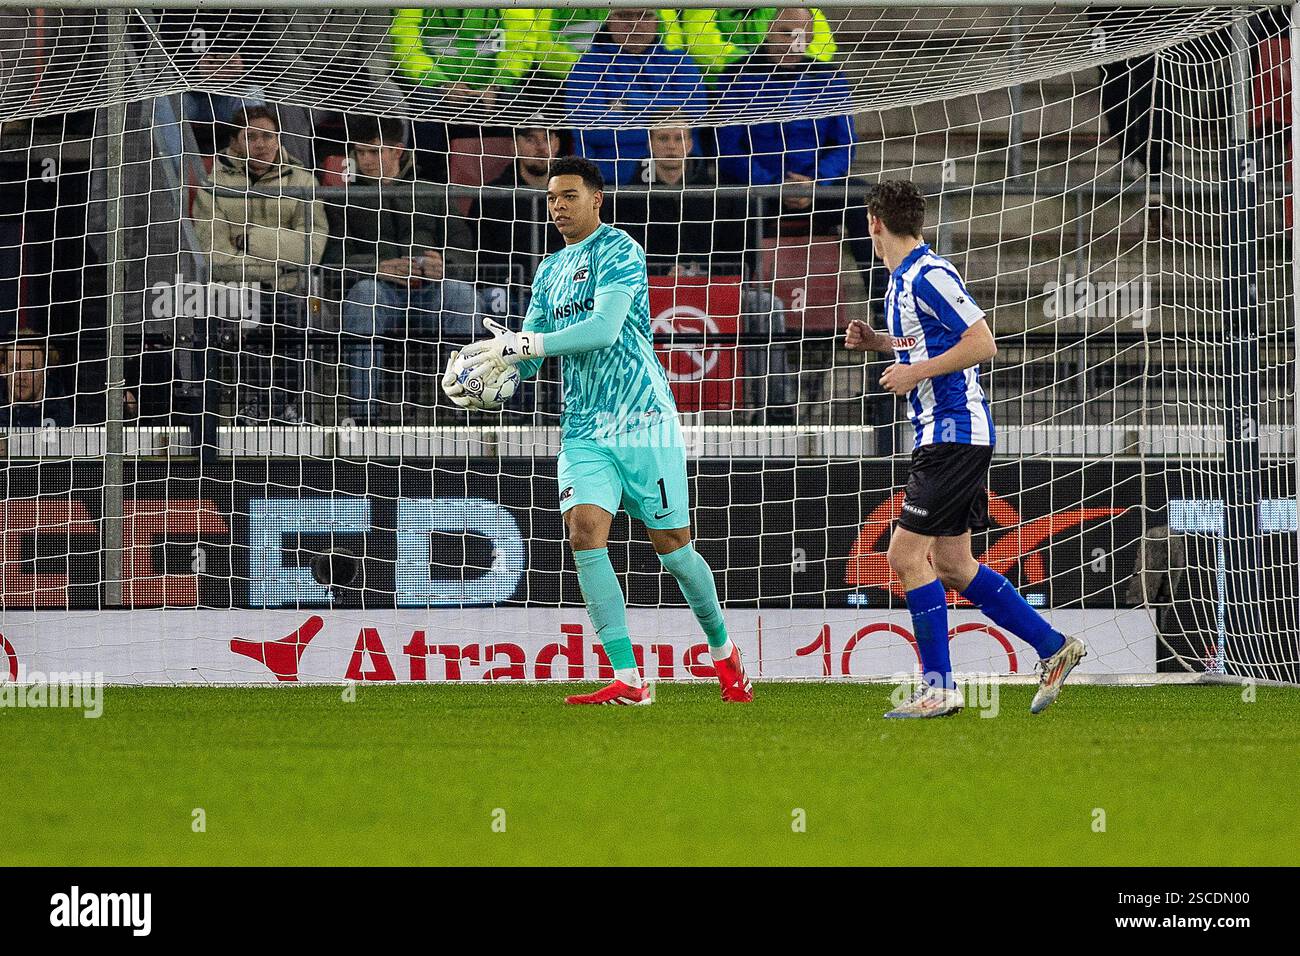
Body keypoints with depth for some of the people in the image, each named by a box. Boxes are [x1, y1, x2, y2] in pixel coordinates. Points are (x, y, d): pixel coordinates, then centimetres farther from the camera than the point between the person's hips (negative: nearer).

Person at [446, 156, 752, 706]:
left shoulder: (618, 250, -7)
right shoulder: (550, 272, 15)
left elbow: (603, 329, -21)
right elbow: (525, 357, 15)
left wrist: (529, 344, -27)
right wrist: (470, 375, -4)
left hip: (643, 419, -6)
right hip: (583, 429, 6)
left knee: (672, 546, 1)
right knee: (585, 531, -15)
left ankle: (723, 651, 28)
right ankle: (628, 681, -15)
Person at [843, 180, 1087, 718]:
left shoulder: (929, 275, -16)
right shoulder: (901, 280, 14)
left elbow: (983, 344, -19)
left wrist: (916, 372, -18)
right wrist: (878, 342, 14)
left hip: (955, 434, -10)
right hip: (942, 434, 10)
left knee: (906, 554, -10)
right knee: (953, 567, 11)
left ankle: (938, 688, -8)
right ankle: (1053, 648, 18)